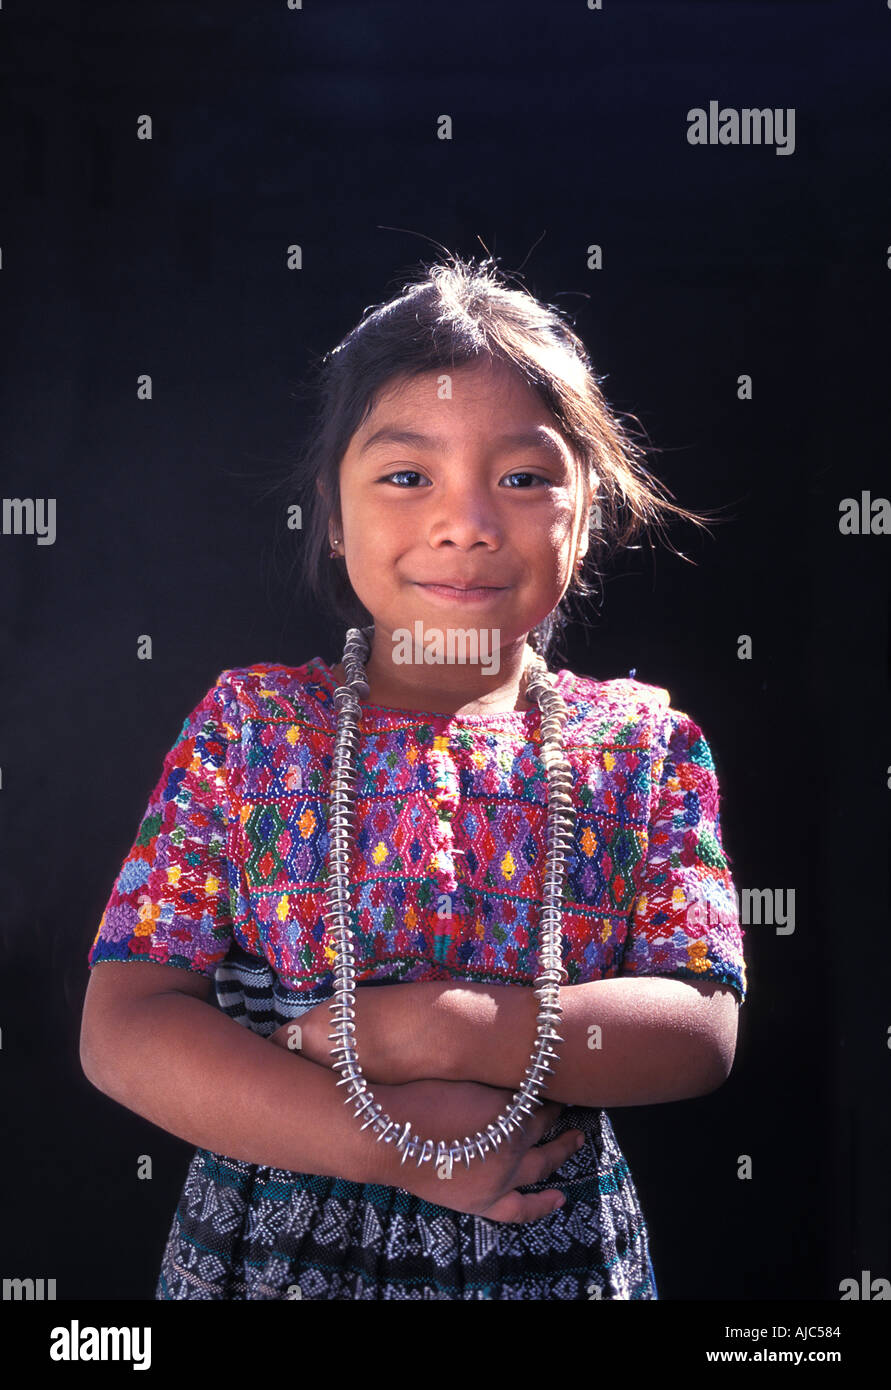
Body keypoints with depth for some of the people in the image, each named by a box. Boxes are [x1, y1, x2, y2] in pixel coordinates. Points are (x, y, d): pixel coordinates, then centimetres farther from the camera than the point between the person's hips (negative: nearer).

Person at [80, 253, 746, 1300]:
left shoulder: (642, 741, -4)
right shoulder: (247, 723, -6)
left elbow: (700, 1035, -12)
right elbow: (124, 1029, -12)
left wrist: (441, 1028, -25)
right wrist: (400, 1144, -21)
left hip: (557, 1253, 1)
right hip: (268, 1249, 0)